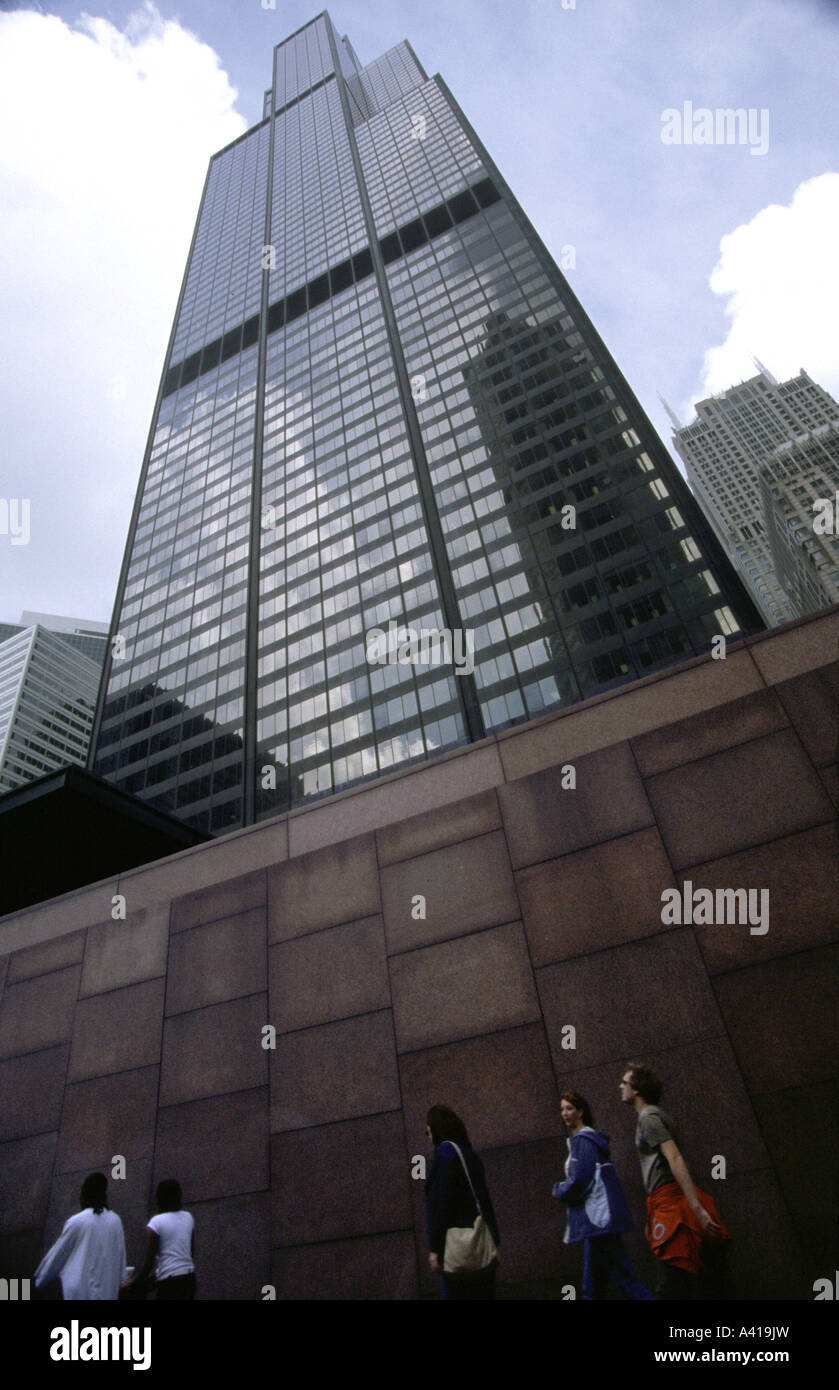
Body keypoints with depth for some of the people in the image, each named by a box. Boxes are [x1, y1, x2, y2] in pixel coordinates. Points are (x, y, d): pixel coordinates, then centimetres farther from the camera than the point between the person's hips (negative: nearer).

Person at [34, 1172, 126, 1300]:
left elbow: (57, 1254, 4)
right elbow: (121, 1257, 8)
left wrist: (40, 1279, 20)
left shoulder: (76, 1222, -7)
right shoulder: (115, 1221, 3)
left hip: (79, 1291, -3)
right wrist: (118, 1282, 21)